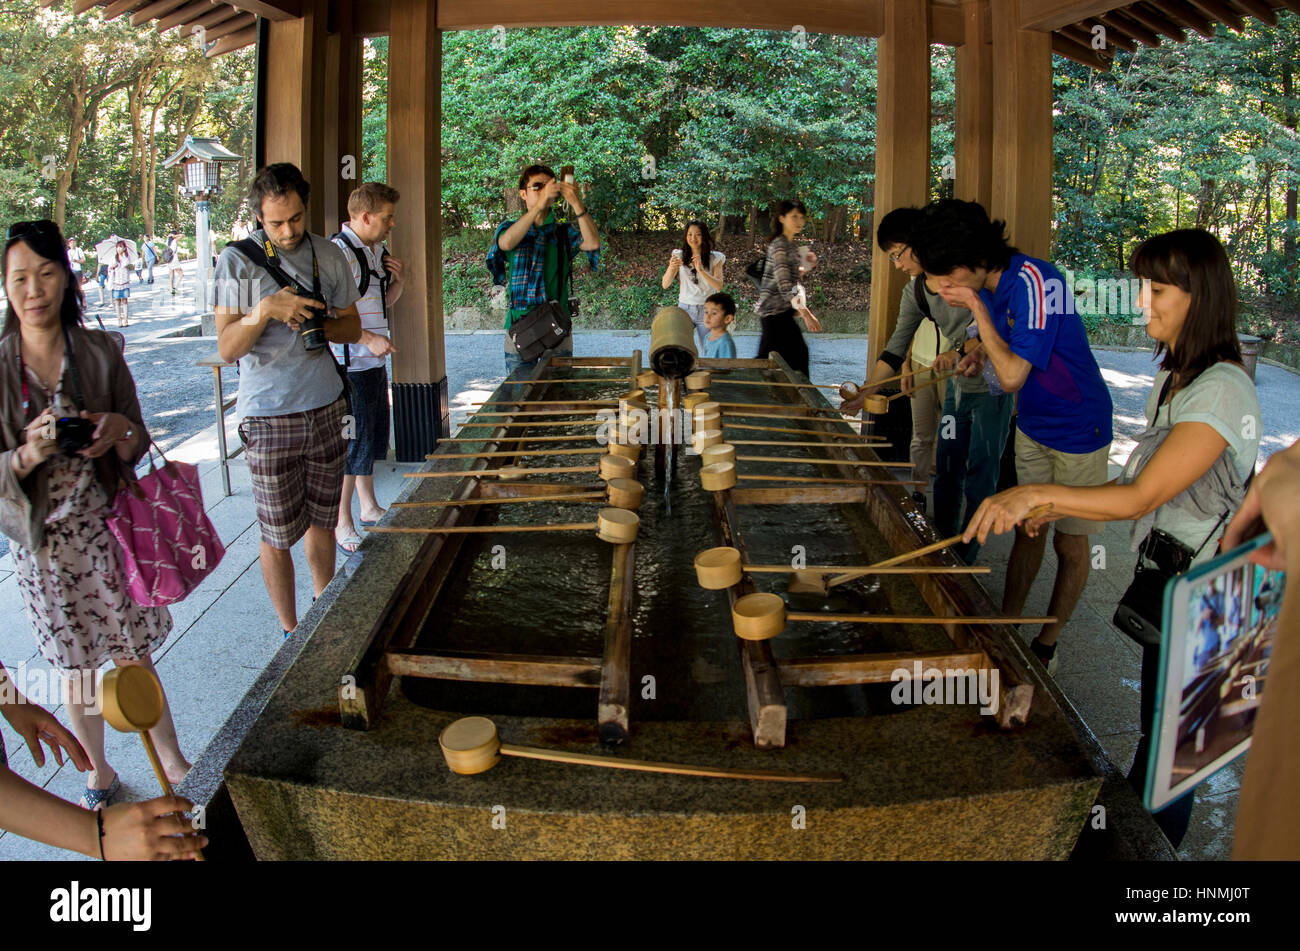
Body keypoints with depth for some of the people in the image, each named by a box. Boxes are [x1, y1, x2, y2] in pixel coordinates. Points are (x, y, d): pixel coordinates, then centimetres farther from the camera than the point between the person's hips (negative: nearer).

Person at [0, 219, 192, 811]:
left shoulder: (99, 351, -3)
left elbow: (138, 447, 3)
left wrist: (119, 431, -20)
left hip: (109, 528, 0)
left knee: (134, 656, 9)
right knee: (77, 668, 13)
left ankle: (173, 762, 26)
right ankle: (98, 772, 33)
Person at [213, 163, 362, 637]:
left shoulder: (328, 255, 4)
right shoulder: (237, 260, -7)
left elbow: (352, 327, 12)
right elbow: (227, 348, -9)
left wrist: (318, 323, -9)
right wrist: (265, 311, -26)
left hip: (326, 408, 4)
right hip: (269, 417, -3)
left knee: (322, 523, 14)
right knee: (278, 536, 3)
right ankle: (290, 632, 19)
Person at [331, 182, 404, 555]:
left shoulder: (378, 250, 13)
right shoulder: (338, 252, -18)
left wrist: (397, 281, 4)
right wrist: (368, 338, -25)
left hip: (374, 361, 9)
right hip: (348, 366, -9)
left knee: (374, 436, 18)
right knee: (353, 442, -4)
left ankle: (369, 507, 33)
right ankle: (342, 523, 7)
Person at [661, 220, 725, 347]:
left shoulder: (715, 258, 0)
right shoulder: (679, 256, 3)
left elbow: (719, 286, -13)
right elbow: (665, 285, -4)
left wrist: (701, 270, -27)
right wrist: (671, 267, -24)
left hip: (706, 309, -1)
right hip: (684, 309, 1)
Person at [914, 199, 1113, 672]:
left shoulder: (1036, 282, -29)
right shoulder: (987, 286, -3)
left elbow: (1012, 377, -33)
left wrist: (977, 308, -28)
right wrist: (982, 354, -4)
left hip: (1078, 432, -7)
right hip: (1031, 427, 7)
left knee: (1070, 544, 8)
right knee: (1027, 531, 13)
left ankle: (1047, 645, 21)